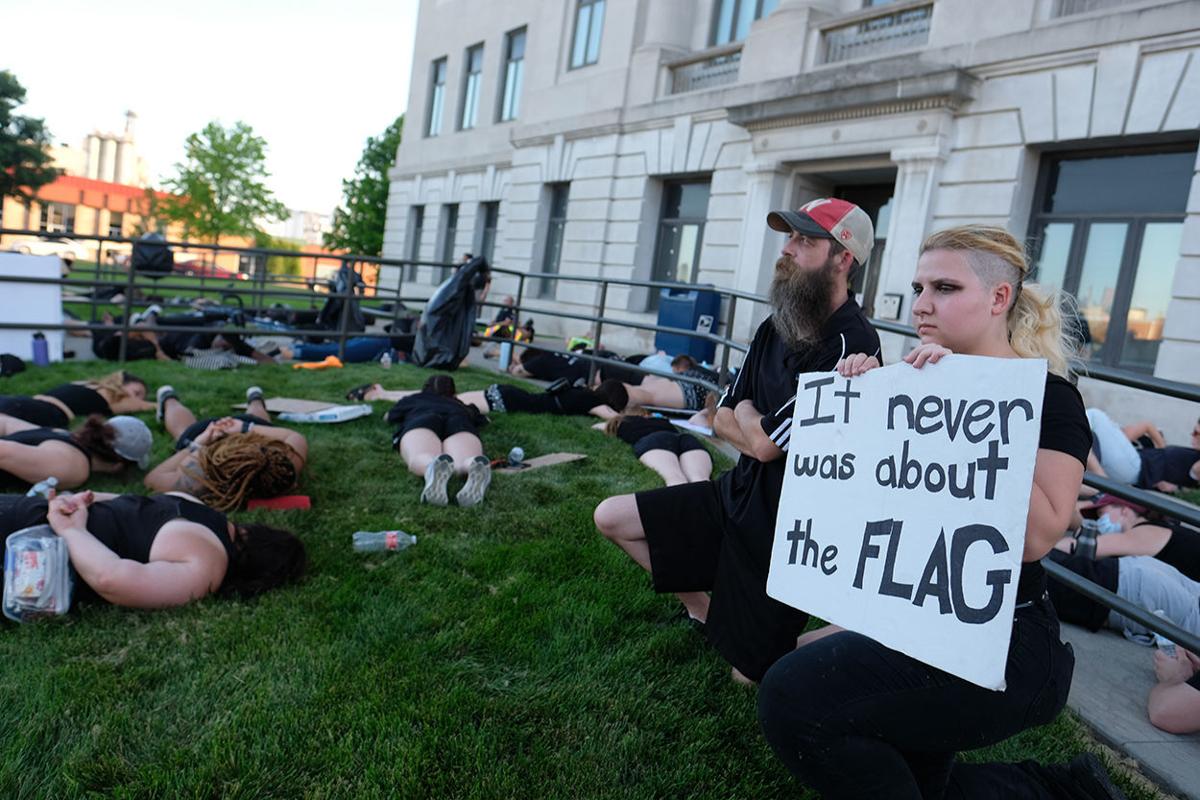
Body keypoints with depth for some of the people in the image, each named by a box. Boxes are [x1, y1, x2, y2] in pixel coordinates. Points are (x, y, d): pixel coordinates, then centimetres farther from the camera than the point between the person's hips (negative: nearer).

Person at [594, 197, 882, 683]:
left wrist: (747, 413, 0)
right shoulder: (776, 329, 4)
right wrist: (757, 430, -13)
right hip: (739, 496, 8)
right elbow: (722, 420, 8)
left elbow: (764, 441, -22)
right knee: (611, 518, 7)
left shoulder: (849, 345, -23)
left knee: (751, 673, 3)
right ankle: (704, 611, 23)